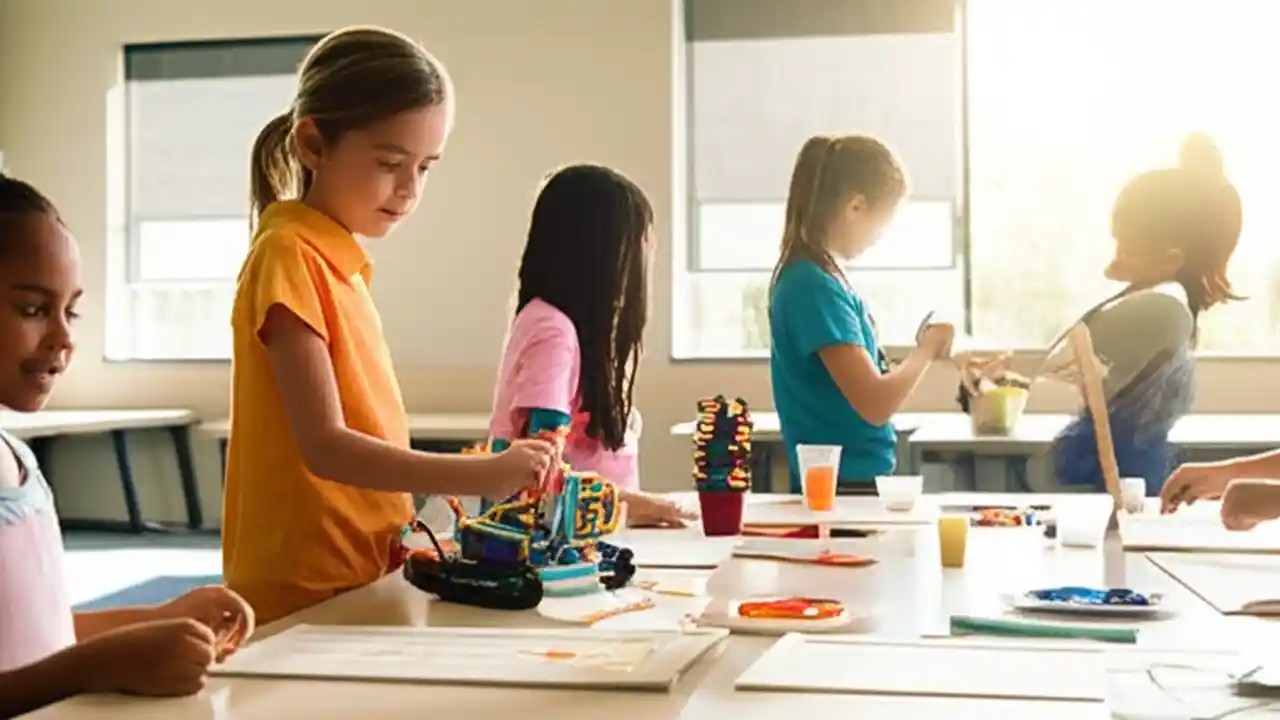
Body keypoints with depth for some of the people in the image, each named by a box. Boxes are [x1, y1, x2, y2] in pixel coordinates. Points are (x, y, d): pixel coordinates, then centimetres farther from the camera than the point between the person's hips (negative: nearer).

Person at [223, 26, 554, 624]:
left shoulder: (339, 261, 12)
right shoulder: (290, 256, -12)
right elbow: (325, 447, -20)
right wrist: (480, 476, -27)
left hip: (357, 583, 8)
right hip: (302, 598, -8)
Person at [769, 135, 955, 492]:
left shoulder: (812, 276, 9)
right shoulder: (815, 287, -20)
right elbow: (875, 404, -22)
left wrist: (922, 351, 9)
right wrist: (928, 348, -6)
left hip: (859, 477, 9)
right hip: (846, 484, -9)